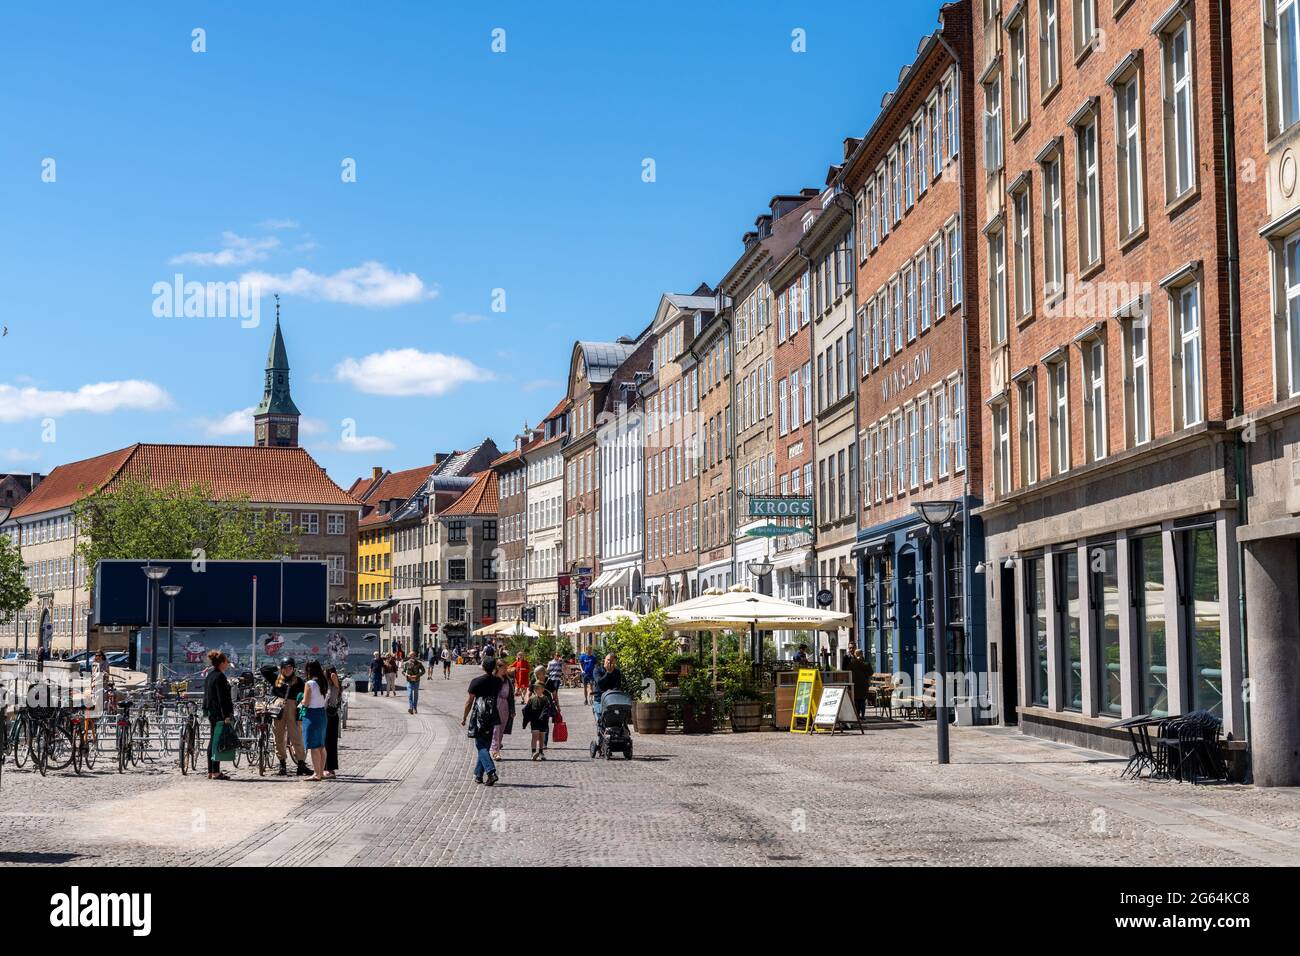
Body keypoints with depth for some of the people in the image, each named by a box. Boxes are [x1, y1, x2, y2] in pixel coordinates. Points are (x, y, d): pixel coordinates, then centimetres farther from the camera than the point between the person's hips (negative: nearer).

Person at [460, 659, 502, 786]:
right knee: (485, 745, 15)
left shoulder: (476, 682, -9)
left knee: (481, 746, -5)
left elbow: (469, 701, -6)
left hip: (479, 717, -4)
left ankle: (491, 772, -23)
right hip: (492, 717, 4)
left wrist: (464, 717, 4)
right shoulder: (497, 681, 2)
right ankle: (479, 775, 23)